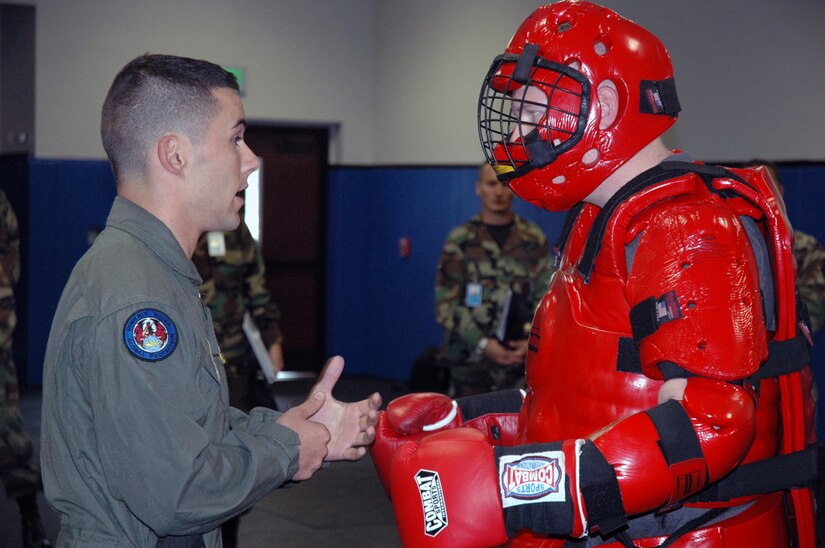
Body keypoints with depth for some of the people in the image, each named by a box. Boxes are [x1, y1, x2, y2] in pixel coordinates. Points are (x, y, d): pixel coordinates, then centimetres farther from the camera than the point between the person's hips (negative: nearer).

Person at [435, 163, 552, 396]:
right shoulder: (460, 240, 4)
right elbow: (446, 302, -1)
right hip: (471, 358, -1)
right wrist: (482, 343, -11)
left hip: (521, 357, 1)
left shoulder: (534, 239, 8)